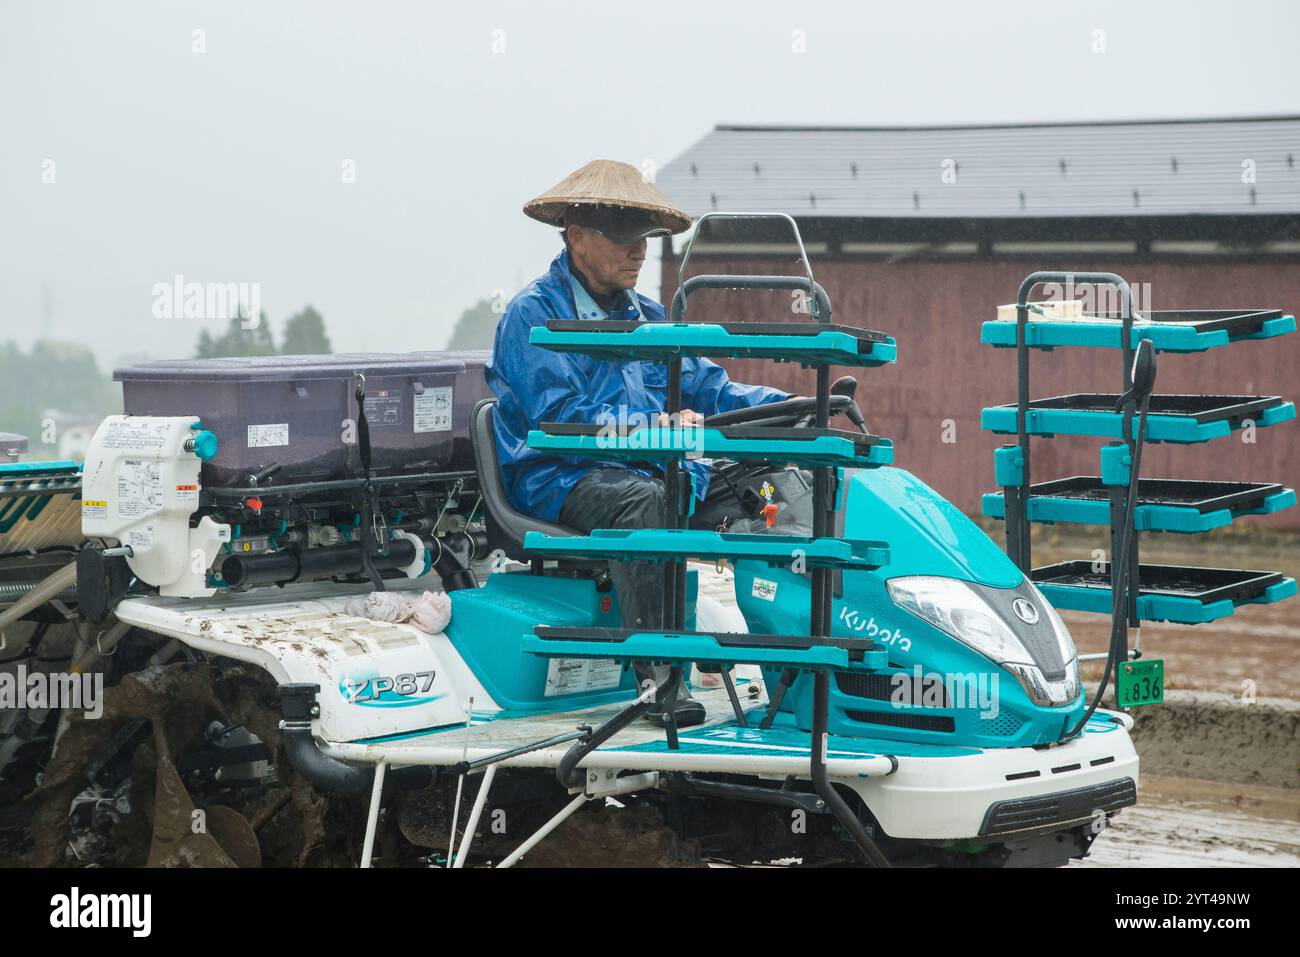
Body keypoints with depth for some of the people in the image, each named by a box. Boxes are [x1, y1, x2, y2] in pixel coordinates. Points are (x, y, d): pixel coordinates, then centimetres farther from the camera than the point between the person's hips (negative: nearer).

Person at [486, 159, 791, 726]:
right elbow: (558, 416, -14)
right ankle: (660, 673, -42)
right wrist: (651, 427, -25)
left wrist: (782, 405, -2)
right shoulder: (535, 313, -2)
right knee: (643, 501, -40)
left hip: (653, 471, 7)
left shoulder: (645, 317, 23)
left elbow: (704, 387, 17)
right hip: (560, 481, -7)